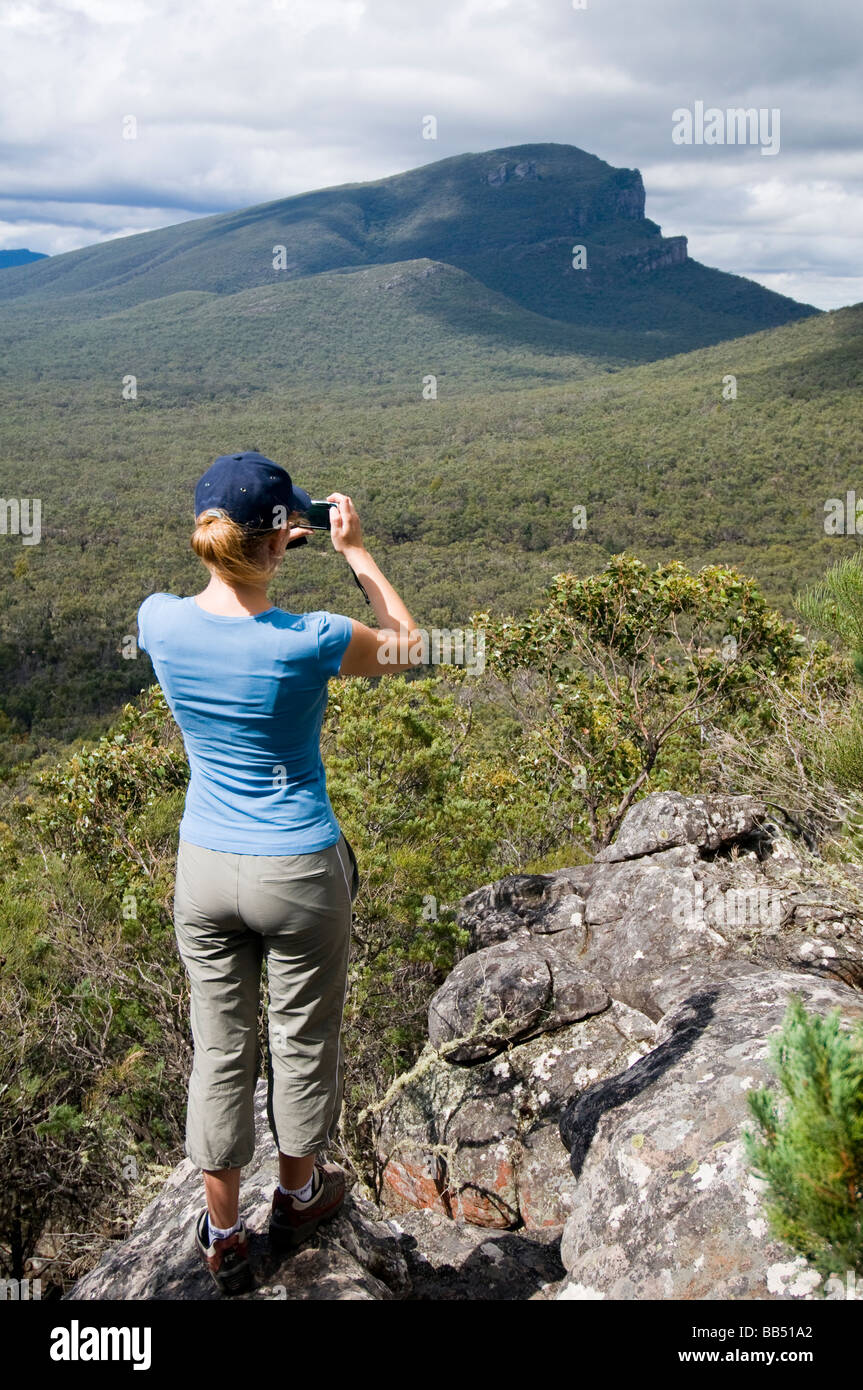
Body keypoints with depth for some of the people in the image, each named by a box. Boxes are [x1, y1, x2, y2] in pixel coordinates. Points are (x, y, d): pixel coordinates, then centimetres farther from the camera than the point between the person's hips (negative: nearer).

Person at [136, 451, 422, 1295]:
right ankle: (298, 1193, 42)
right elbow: (407, 648, -2)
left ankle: (222, 1233, 30)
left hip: (204, 868, 3)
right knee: (303, 1038, 20)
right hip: (299, 873, -3)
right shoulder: (307, 643, -22)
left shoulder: (160, 623, -12)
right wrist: (355, 553, 1)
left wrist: (250, 541, 9)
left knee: (219, 1047, 17)